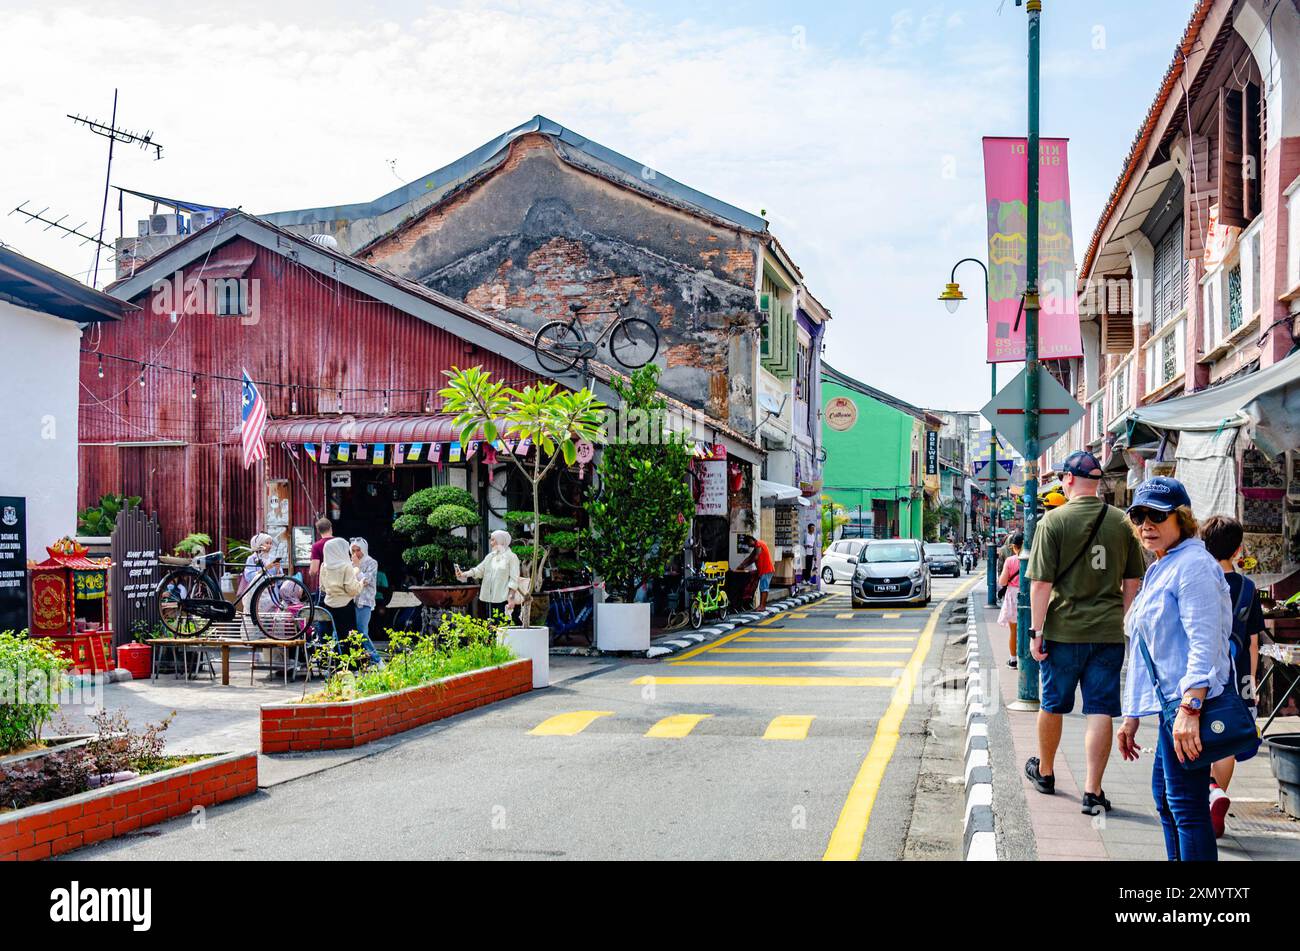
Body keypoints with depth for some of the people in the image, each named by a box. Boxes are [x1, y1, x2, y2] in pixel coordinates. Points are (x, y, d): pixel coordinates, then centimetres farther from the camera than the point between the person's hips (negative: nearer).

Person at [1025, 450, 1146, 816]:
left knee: (1053, 704, 16)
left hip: (1063, 631, -2)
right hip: (1109, 633, 2)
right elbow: (1133, 581, 10)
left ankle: (1045, 771, 34)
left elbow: (1040, 582, -10)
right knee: (1101, 710, 2)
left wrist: (1036, 630, -4)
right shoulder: (1122, 522, 3)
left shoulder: (1054, 521, -7)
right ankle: (1092, 792, -2)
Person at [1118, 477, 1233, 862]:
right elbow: (1147, 650, 23)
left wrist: (1189, 709, -29)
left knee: (1185, 804, -10)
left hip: (1189, 702, -11)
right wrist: (1132, 715, 23)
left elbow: (1204, 643, -22)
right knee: (1164, 794, 18)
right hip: (1171, 700, 11)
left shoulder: (1192, 564, -13)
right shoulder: (1160, 570, 19)